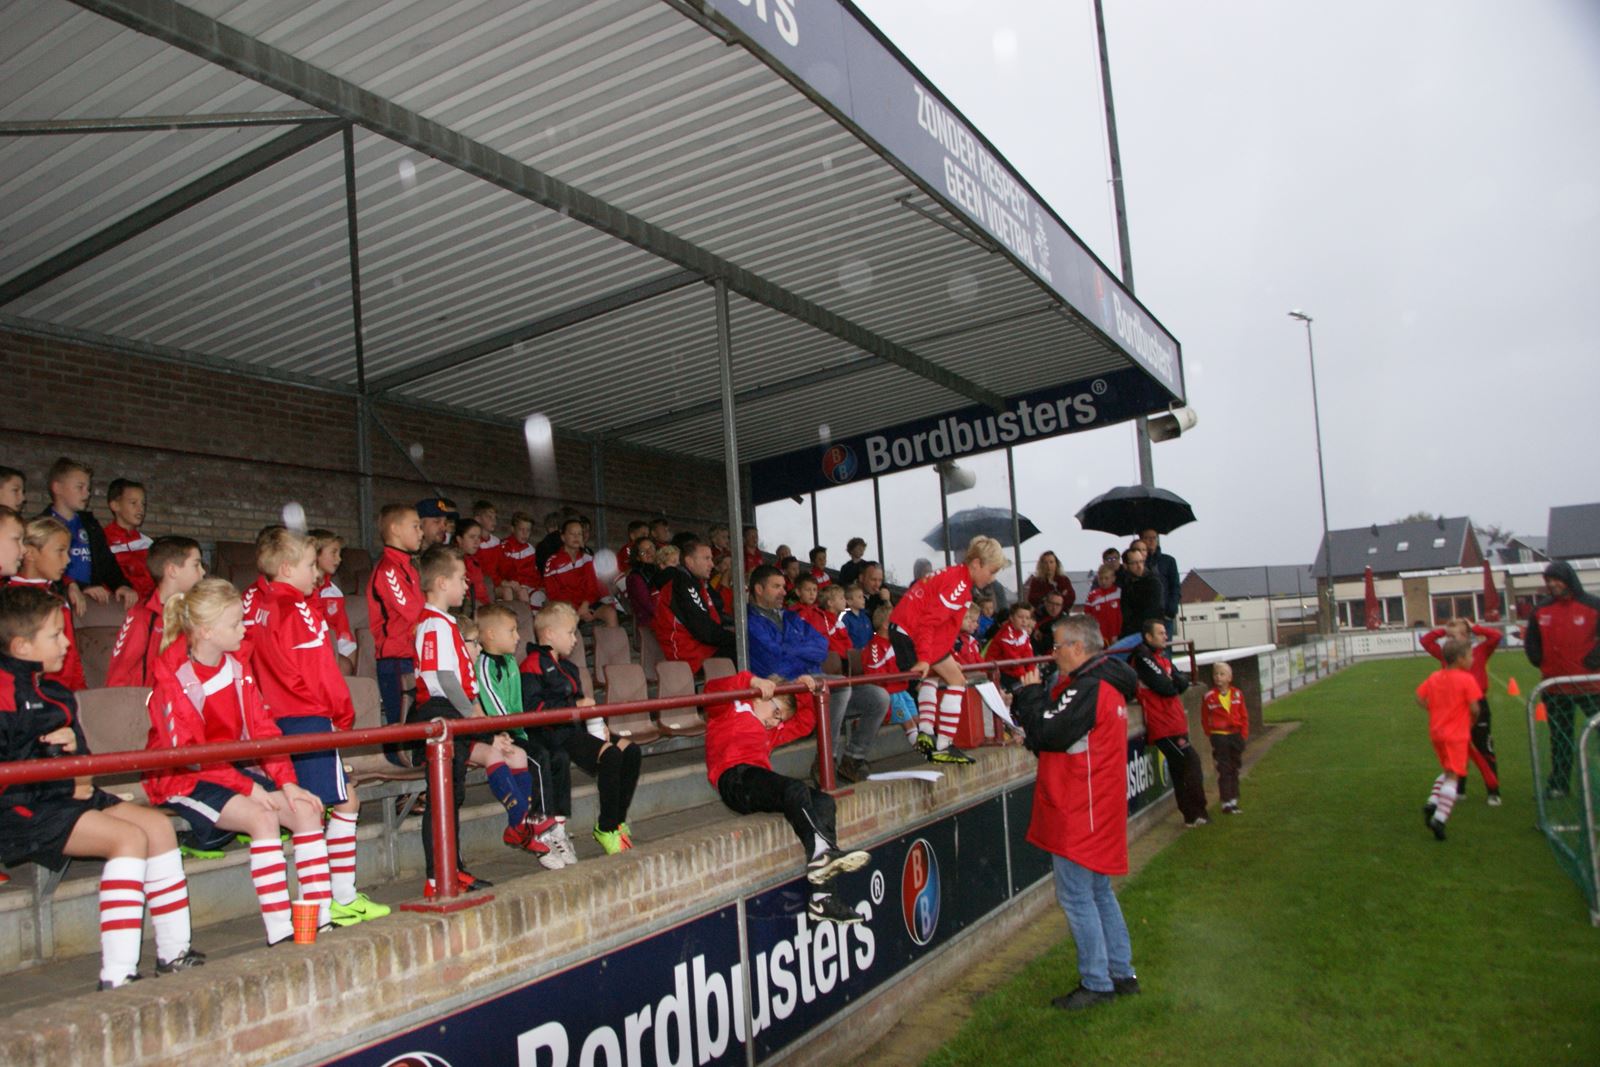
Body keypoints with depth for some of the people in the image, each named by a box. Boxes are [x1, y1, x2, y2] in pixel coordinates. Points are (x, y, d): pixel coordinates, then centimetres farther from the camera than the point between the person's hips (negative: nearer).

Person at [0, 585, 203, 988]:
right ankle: (116, 975, -26)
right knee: (128, 838, -23)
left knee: (157, 824, -2)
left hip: (61, 797, 10)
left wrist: (72, 742, 1)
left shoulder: (49, 690, 17)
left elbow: (77, 758, 25)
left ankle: (174, 952, 2)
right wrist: (68, 786, -16)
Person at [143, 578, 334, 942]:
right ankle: (279, 930, -27)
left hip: (236, 770, 7)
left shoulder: (236, 668, 6)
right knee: (262, 817, -30)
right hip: (184, 782, -7)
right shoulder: (172, 678, -15)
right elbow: (187, 754, -18)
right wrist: (247, 787, -23)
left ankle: (322, 917, -14)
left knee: (306, 810, -14)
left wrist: (286, 782, -9)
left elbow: (263, 730, 4)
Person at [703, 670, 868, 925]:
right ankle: (821, 851, -54)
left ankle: (820, 896, -22)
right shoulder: (729, 709, 20)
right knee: (796, 789, -31)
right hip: (735, 777, -7)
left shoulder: (770, 732, 42)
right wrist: (752, 680, -10)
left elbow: (803, 724, 45)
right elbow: (713, 688, -1)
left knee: (823, 801, -13)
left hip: (759, 787, 8)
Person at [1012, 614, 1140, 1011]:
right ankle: (1121, 973, 27)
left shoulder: (1088, 688, -20)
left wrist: (1030, 693, -9)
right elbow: (1062, 735, 16)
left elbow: (1048, 733, -22)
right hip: (1098, 810, 10)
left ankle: (1096, 982, 8)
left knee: (1076, 896, -1)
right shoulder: (1106, 684, 13)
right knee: (1099, 893, 18)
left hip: (1079, 814, -10)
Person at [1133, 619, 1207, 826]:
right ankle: (1195, 814, -4)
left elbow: (1183, 682, 8)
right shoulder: (1144, 658, -14)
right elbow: (1166, 688, -20)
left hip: (1174, 724, 9)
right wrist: (1174, 684, 0)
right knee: (1191, 762, -11)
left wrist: (1176, 680, -12)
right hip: (1164, 726, -9)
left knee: (1179, 769, 14)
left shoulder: (1161, 657, 16)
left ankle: (1191, 815, 22)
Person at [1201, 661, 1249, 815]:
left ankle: (1234, 801, 23)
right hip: (1219, 736, -4)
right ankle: (1226, 803, 2)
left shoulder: (1237, 694, 1)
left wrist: (1244, 735, 0)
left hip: (1236, 735, 4)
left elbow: (1244, 716, 6)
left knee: (1234, 769, 13)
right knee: (1224, 770, -2)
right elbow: (1205, 719, -1)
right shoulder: (1209, 697, -8)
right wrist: (1211, 735, -4)